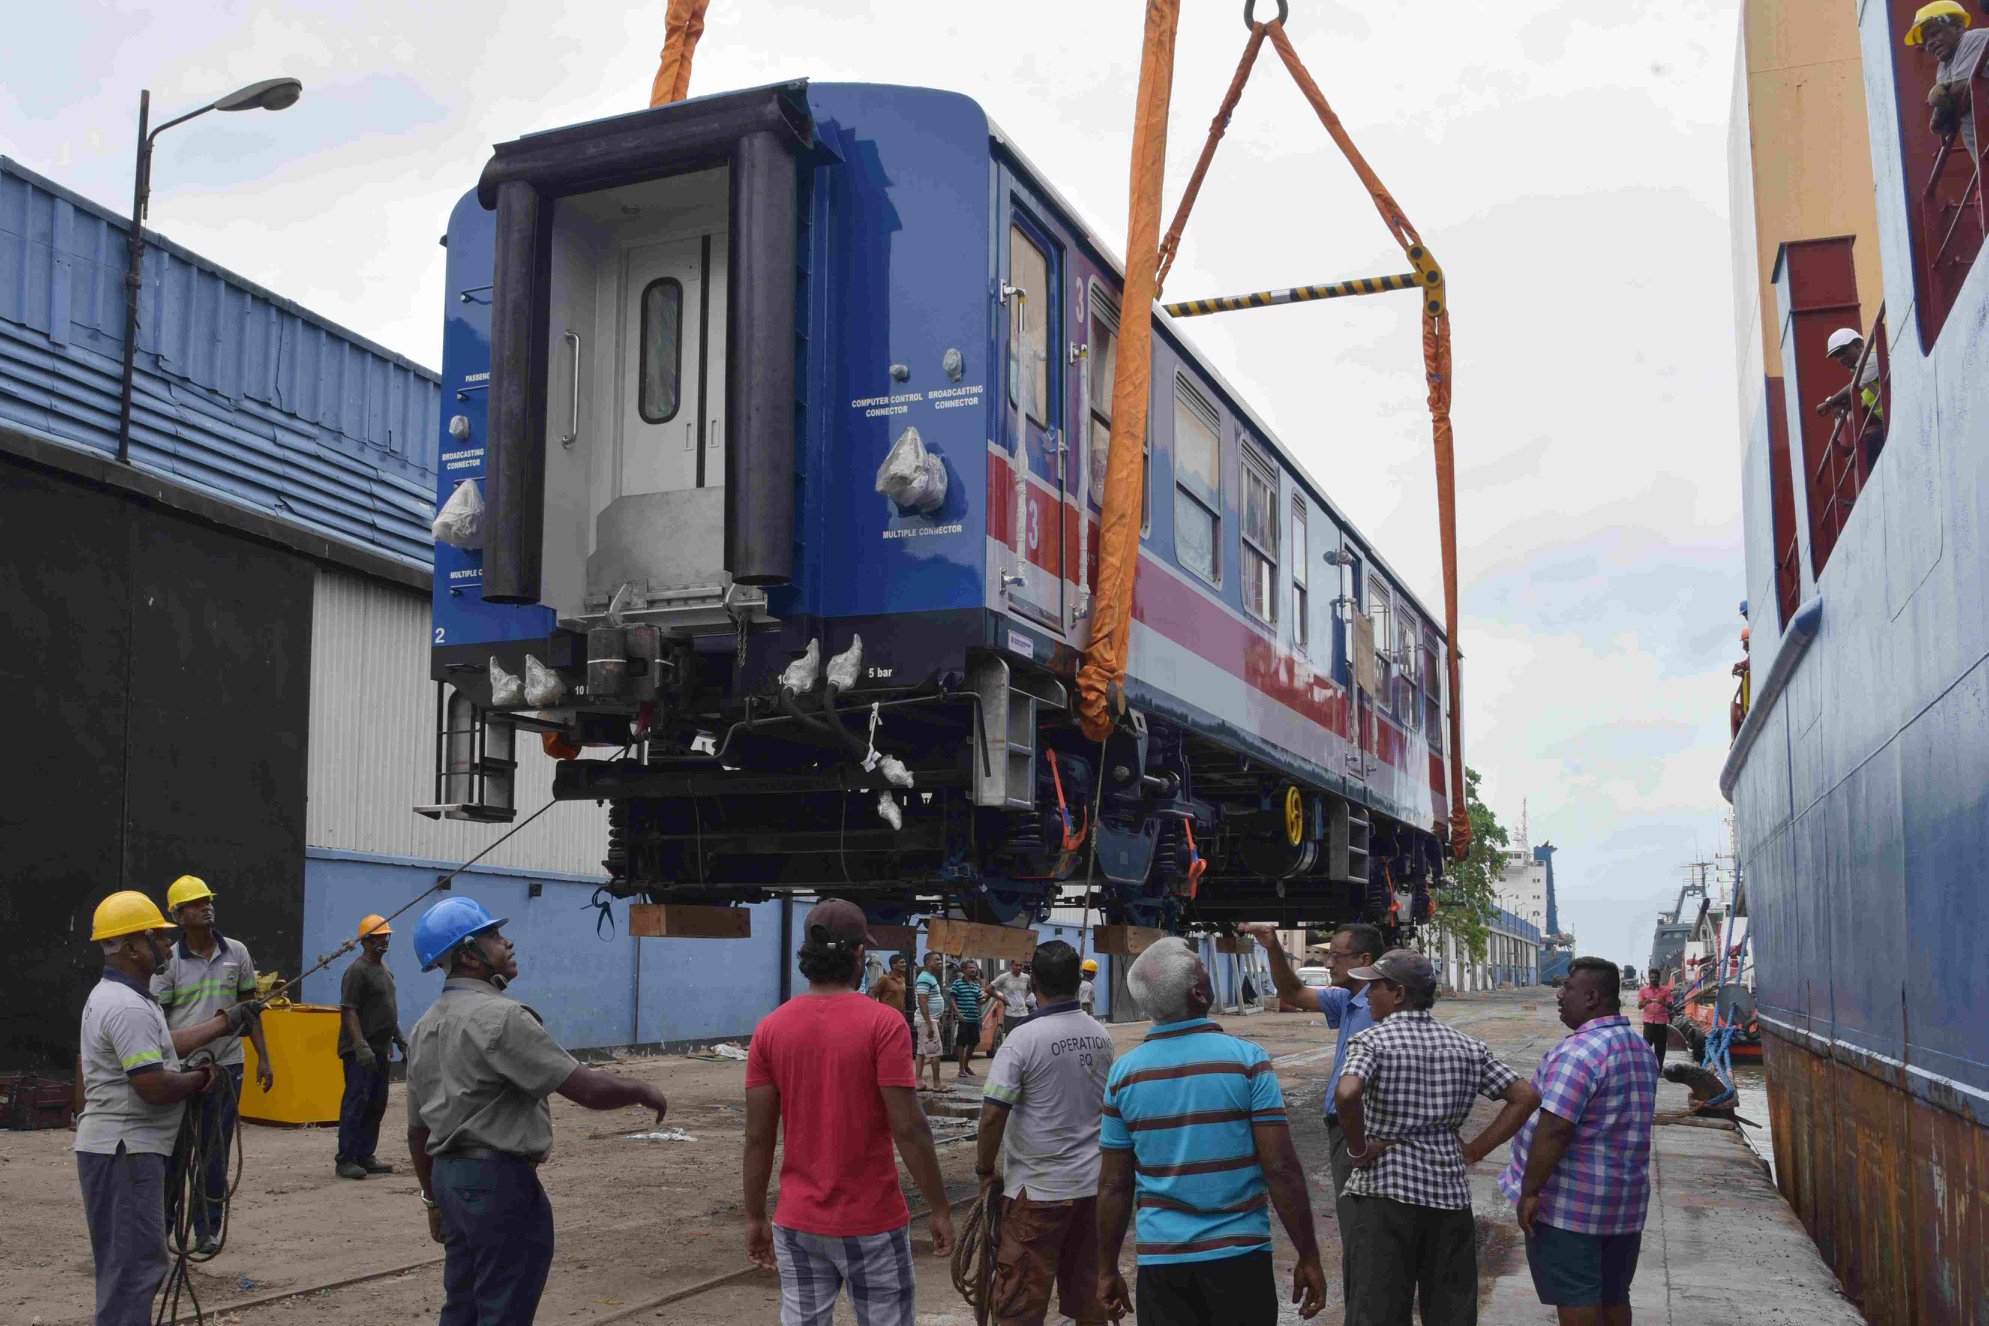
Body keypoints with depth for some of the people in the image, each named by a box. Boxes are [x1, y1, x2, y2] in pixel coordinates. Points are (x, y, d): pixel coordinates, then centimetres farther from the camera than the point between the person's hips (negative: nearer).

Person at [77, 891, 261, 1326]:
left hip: (119, 1148, 11)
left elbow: (164, 1043, 20)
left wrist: (228, 1020, 22)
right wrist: (203, 1079, -8)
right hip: (125, 1151, -11)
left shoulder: (113, 996, 14)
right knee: (135, 1262, -7)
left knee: (127, 1261, 19)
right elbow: (154, 1086, -26)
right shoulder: (128, 1007, -21)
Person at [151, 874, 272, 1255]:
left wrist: (263, 1057, 7)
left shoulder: (236, 953, 5)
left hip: (226, 1065, 2)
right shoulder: (169, 960, -4)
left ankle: (207, 1230, 16)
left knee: (216, 1153, 7)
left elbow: (249, 1008, 11)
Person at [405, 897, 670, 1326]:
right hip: (499, 1179, -9)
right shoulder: (500, 1017, -18)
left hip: (449, 1176, 9)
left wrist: (434, 1199, 25)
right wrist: (643, 1092, -3)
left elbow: (418, 1131, 16)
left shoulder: (425, 1028, 11)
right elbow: (588, 1089, -20)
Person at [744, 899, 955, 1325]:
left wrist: (755, 1217, 10)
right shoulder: (883, 1024, -13)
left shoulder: (769, 1028, -1)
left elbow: (758, 1136, 0)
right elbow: (909, 1129, -14)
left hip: (797, 1223, 4)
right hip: (872, 1224, -3)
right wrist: (940, 1209, -5)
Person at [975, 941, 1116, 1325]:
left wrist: (985, 1170, -5)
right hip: (1093, 1182, 6)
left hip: (1038, 1188, -6)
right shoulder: (1101, 1037, 3)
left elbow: (993, 1115, -19)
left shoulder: (1023, 1041, -17)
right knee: (1088, 1293, 15)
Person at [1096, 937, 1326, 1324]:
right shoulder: (1247, 1060, -9)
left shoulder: (1123, 1072, -1)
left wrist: (1108, 1269, 13)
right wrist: (1308, 1258, -2)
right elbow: (1282, 1171, -11)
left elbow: (1114, 1186, 3)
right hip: (1239, 1255, -2)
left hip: (1160, 1260, 2)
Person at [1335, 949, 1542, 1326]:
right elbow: (1525, 1096, 6)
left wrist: (1358, 1150, -12)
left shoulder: (1372, 1041, -8)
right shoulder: (1467, 1047, 8)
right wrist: (1475, 1150, 6)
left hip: (1383, 1193, -5)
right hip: (1451, 1193, 5)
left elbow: (1347, 1093, -27)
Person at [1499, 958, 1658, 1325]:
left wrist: (1530, 1191, -20)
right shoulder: (1639, 1049, 11)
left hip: (1569, 1200, -9)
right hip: (1626, 1200, 9)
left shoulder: (1580, 1050, -21)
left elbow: (1554, 1129, -25)